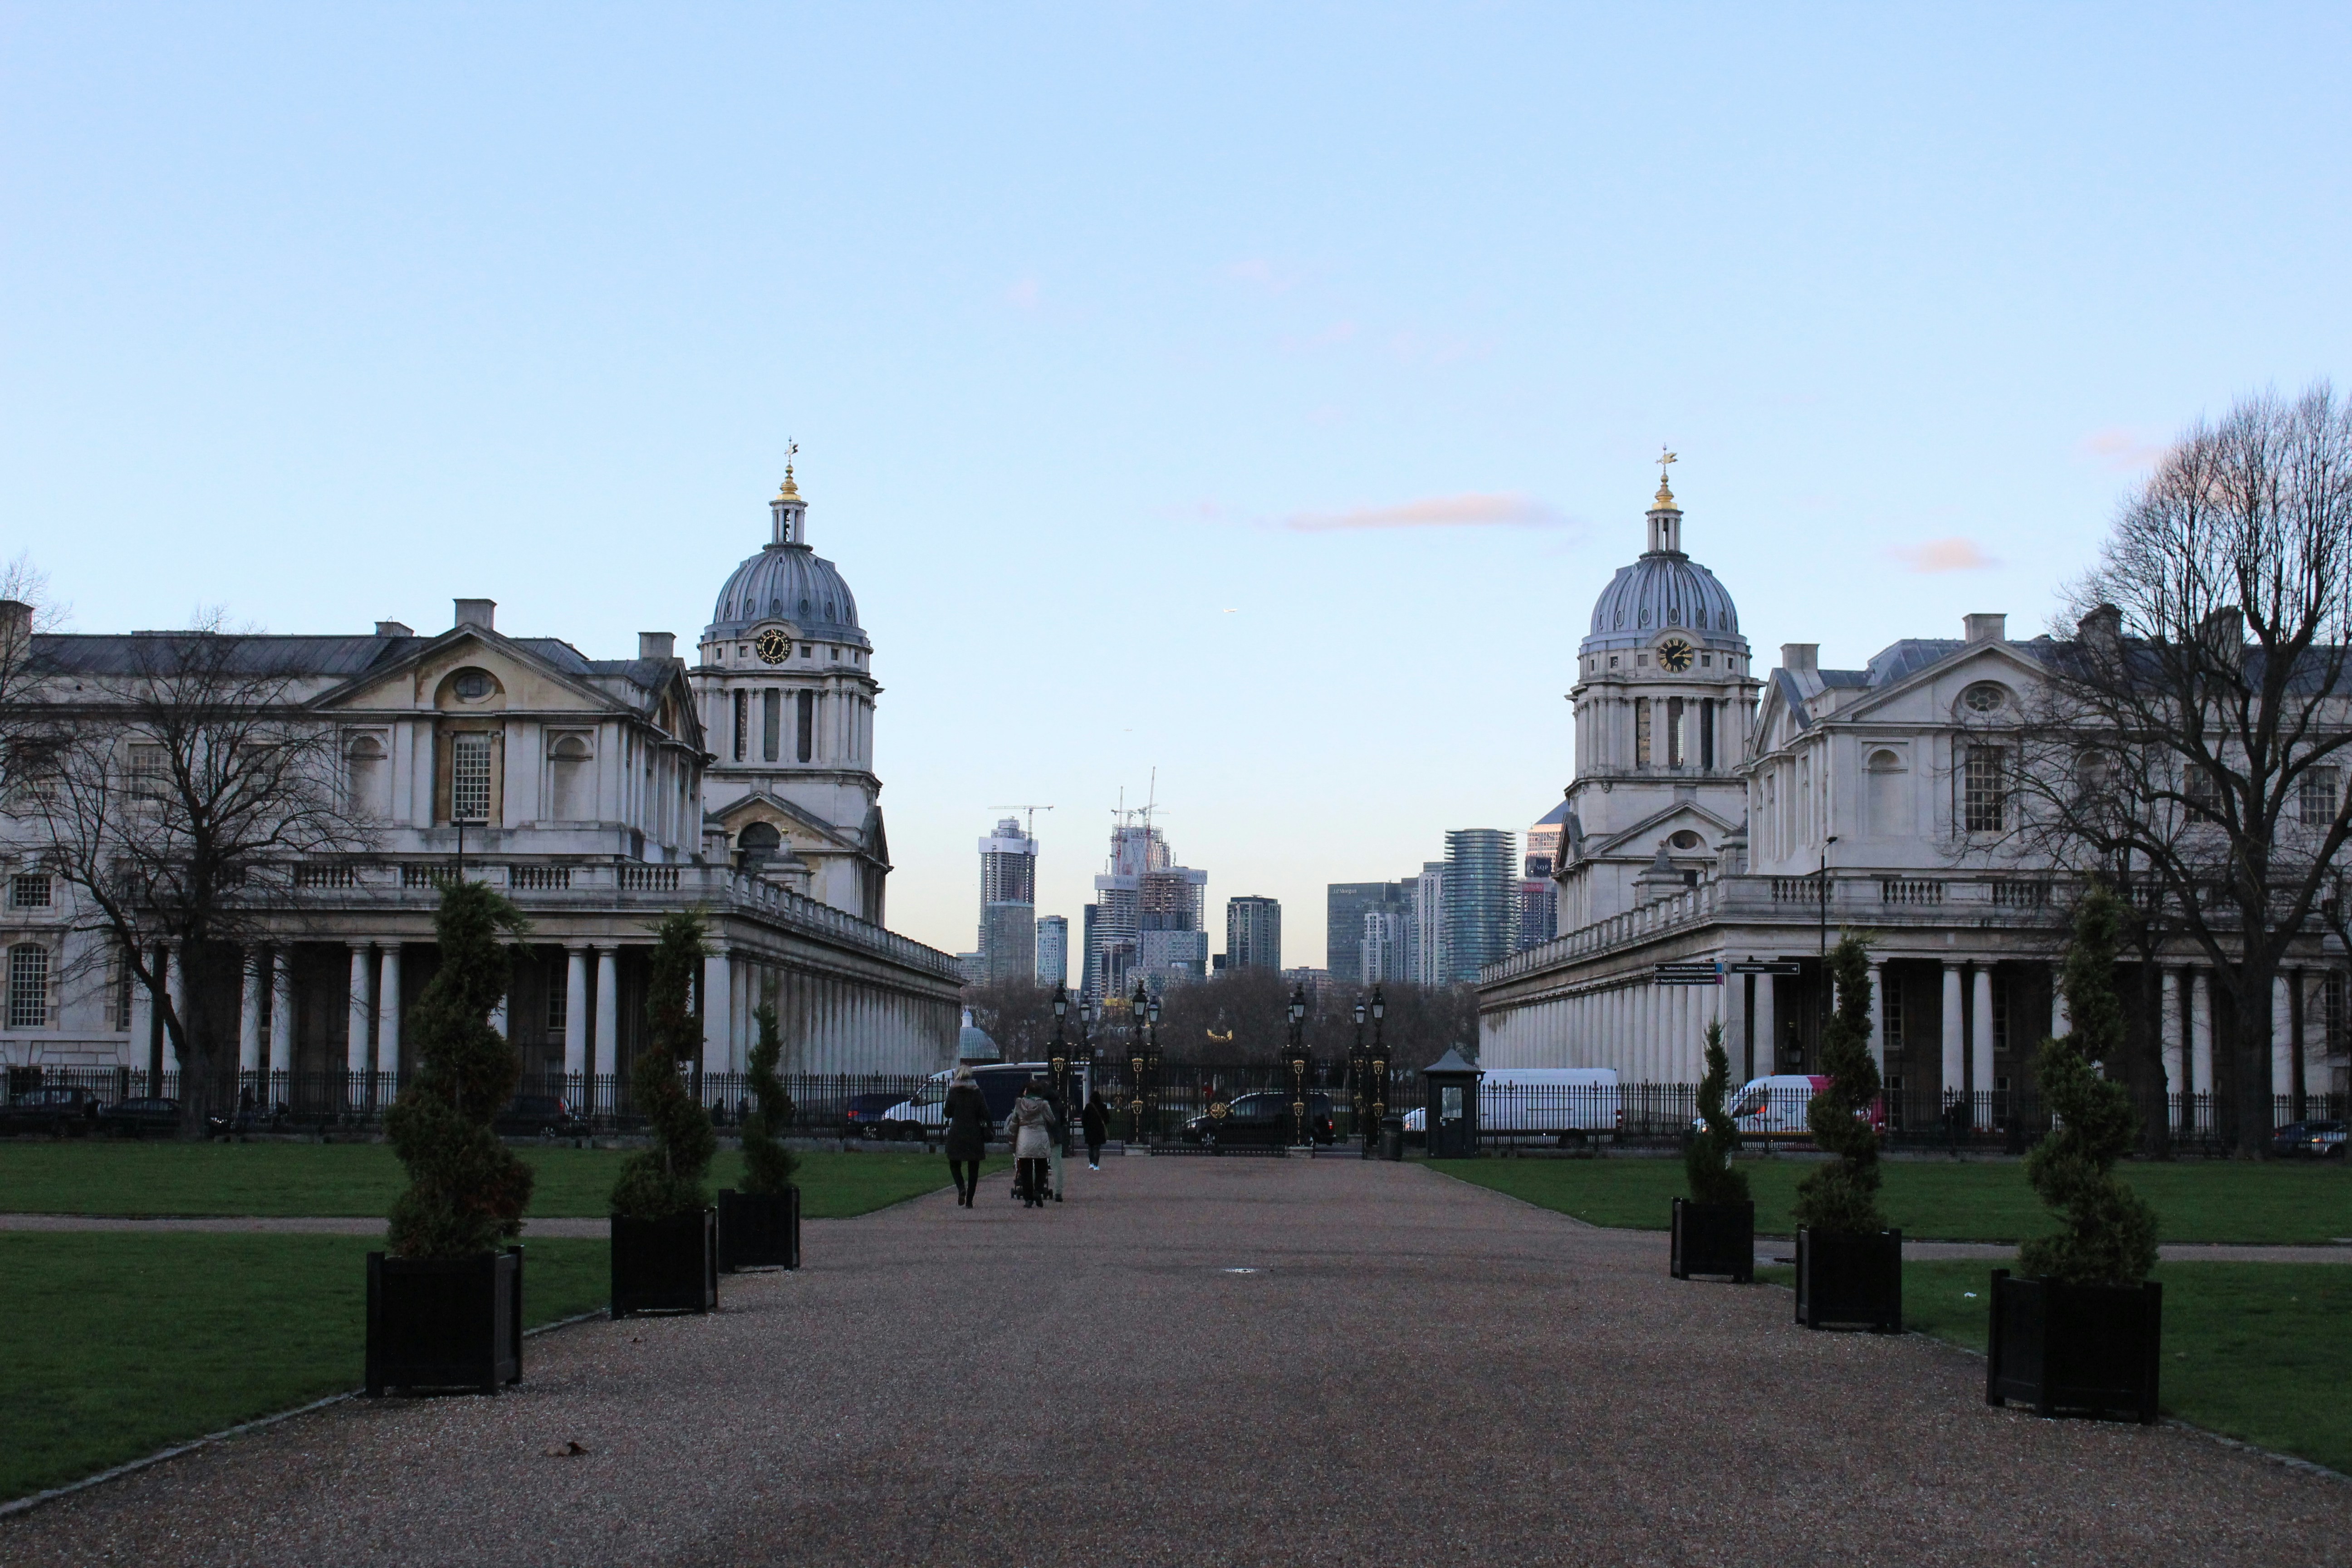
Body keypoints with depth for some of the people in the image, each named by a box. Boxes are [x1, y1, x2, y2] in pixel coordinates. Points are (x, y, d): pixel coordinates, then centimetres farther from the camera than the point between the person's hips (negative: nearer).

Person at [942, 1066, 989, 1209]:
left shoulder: (953, 1091, -2)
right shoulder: (977, 1092, -1)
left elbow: (947, 1113, -1)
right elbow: (985, 1114, -5)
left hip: (956, 1134, -1)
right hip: (974, 1134, 1)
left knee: (954, 1165, 13)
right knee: (973, 1169, 7)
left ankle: (961, 1188, -15)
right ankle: (969, 1201, 3)